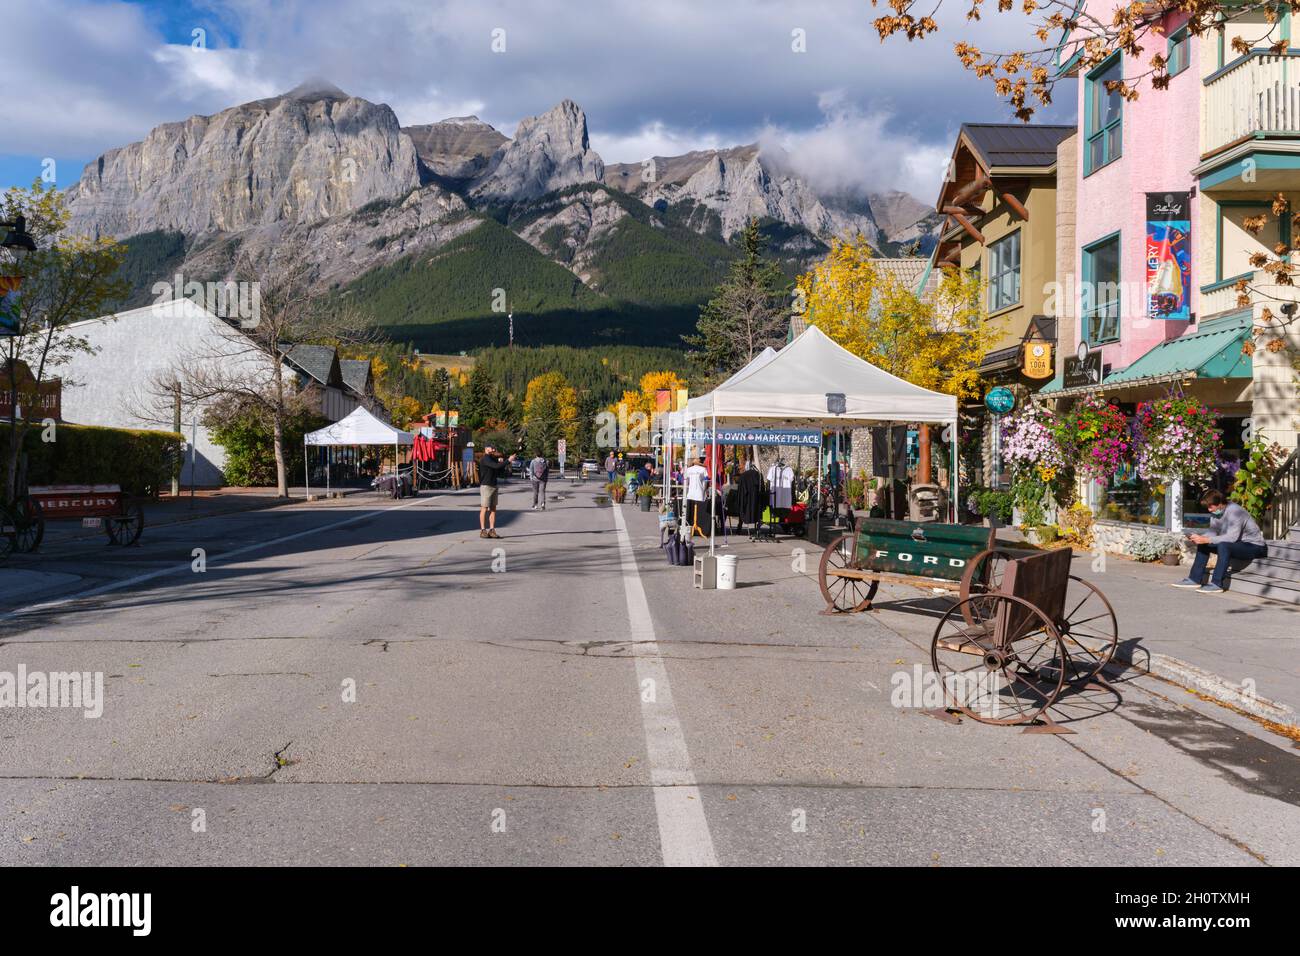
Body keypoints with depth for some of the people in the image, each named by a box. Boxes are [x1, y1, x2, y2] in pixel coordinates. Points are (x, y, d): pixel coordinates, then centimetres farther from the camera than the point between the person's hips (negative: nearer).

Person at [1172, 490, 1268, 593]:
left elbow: (1232, 537, -33)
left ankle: (1216, 584, -31)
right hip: (1237, 545, 9)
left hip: (1254, 546, -9)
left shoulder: (1235, 511, -25)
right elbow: (1213, 533, 2)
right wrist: (1199, 538, -18)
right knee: (1203, 545, 5)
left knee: (1223, 546, -34)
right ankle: (1195, 579, 5)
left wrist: (1206, 540, -35)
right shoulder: (1216, 513, 0)